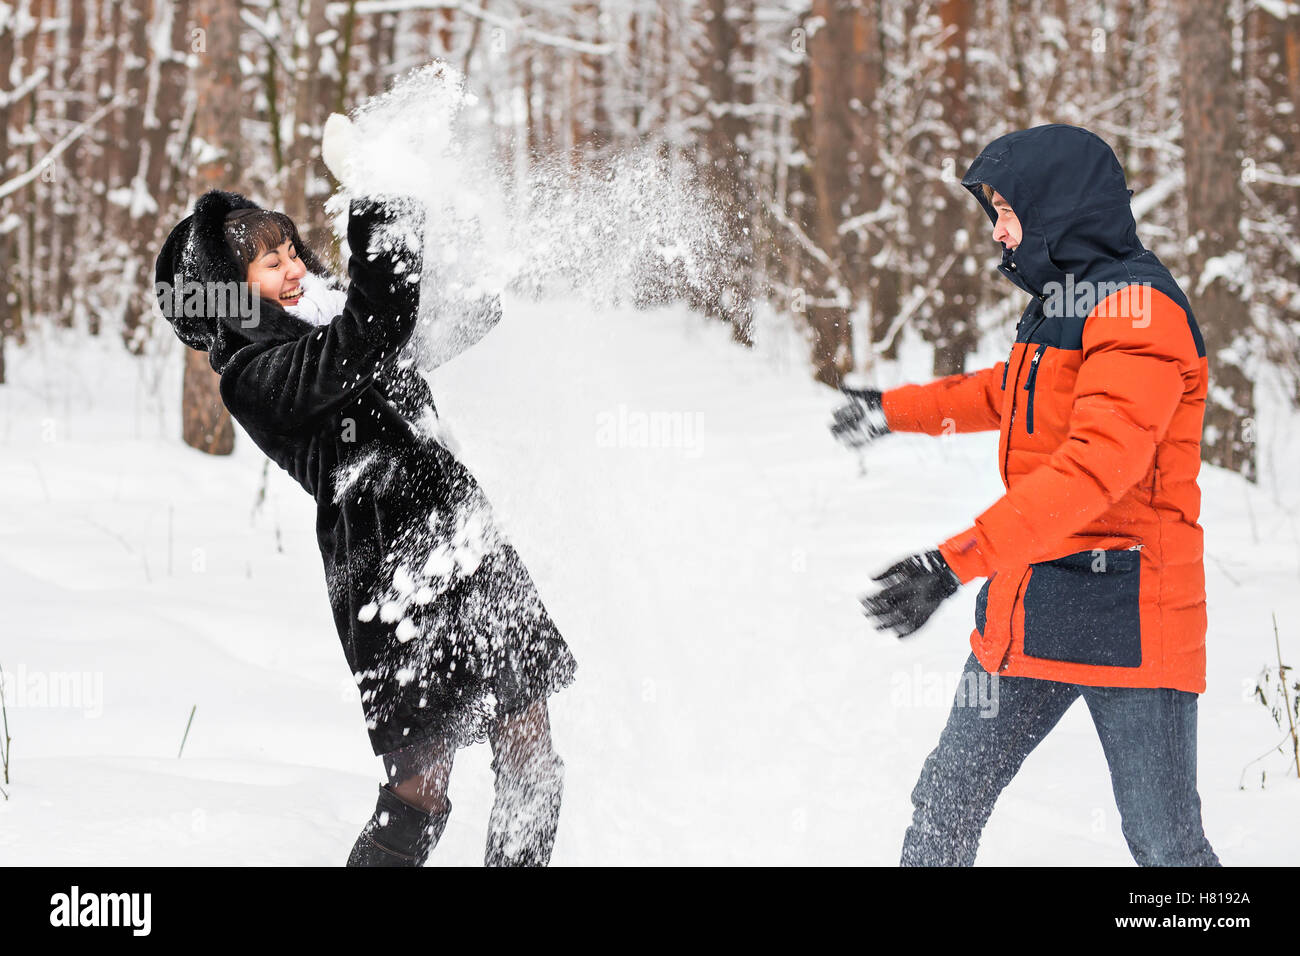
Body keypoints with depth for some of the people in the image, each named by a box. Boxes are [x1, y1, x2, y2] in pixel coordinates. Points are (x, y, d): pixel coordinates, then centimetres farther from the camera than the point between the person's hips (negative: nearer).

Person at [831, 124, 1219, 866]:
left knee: (1165, 843, -5)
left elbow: (1093, 468, -27)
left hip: (1126, 617, -9)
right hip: (1031, 610, 9)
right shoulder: (1061, 304, 15)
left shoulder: (1140, 311, -16)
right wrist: (892, 408, 45)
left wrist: (955, 562, -33)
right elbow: (1006, 393, 37)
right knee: (945, 807, 8)